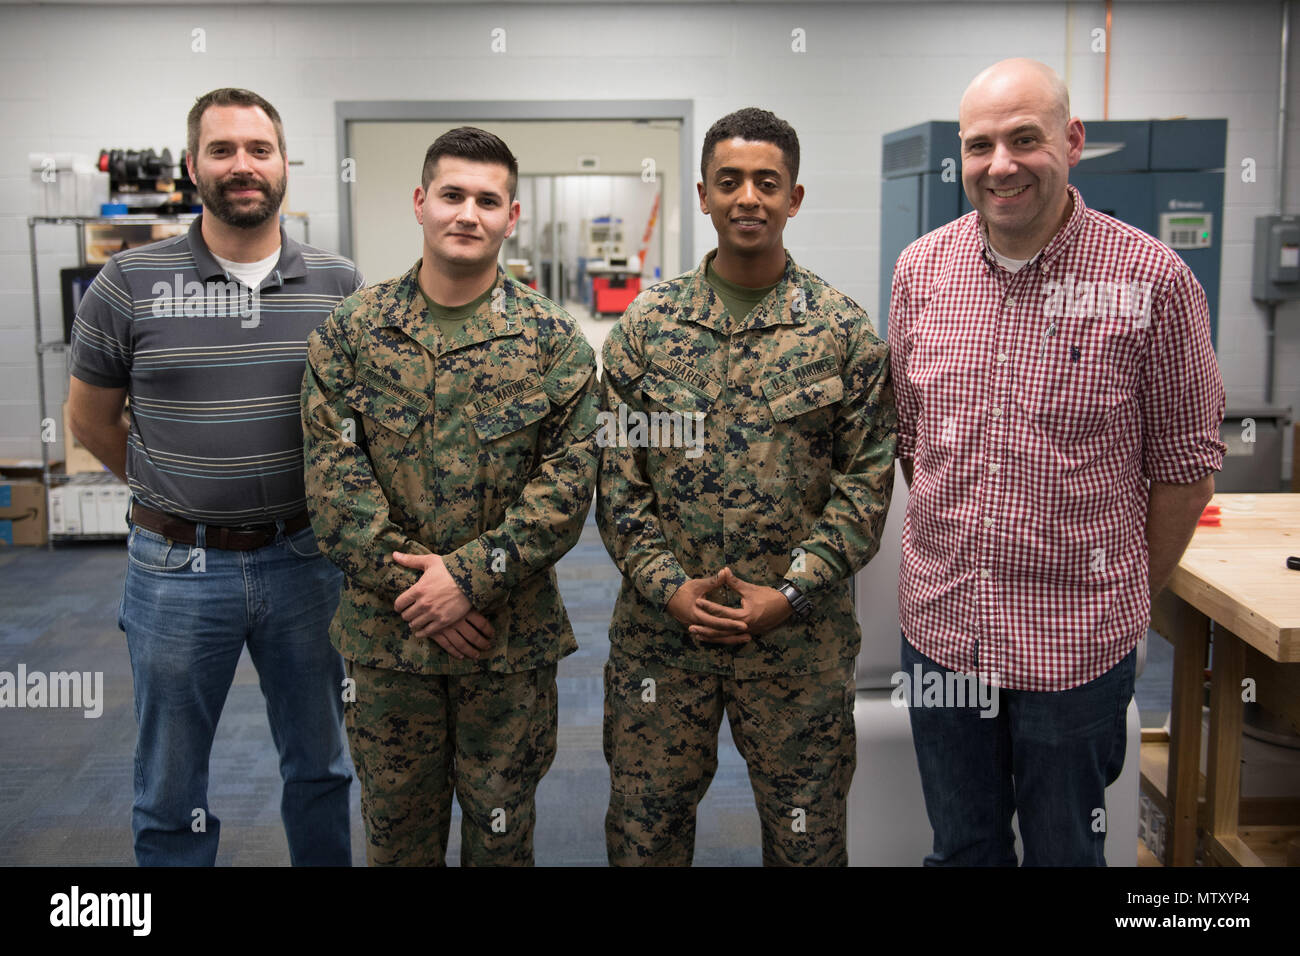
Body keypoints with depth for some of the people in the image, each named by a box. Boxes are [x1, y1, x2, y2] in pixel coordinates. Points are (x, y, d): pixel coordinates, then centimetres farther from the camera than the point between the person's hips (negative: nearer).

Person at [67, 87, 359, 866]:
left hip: (301, 559, 2)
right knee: (172, 796, 14)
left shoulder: (339, 285, -1)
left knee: (320, 766, 18)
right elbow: (91, 417, 5)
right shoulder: (130, 284, -6)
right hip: (178, 566, -1)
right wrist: (170, 493, 7)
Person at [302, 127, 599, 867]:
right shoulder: (351, 332, -1)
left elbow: (568, 481, -9)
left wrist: (470, 576, -17)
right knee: (396, 822, 17)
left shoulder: (553, 339, -3)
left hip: (512, 636, -1)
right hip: (385, 631, 1)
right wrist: (412, 584, -14)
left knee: (502, 824, 15)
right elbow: (334, 477, -6)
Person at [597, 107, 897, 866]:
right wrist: (668, 586, -10)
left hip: (801, 638, -1)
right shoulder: (646, 325, 2)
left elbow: (867, 480, -4)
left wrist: (788, 593, -13)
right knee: (644, 829, 14)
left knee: (807, 835, 14)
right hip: (660, 631, 1)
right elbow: (617, 474, 1)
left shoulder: (846, 330, -1)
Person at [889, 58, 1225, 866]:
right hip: (940, 626, 3)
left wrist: (1135, 599, 2)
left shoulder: (1153, 281, -11)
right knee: (960, 847, 19)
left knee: (1065, 851, 16)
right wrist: (949, 549, 9)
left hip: (1077, 644, -3)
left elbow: (1186, 462, -4)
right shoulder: (921, 270, 1)